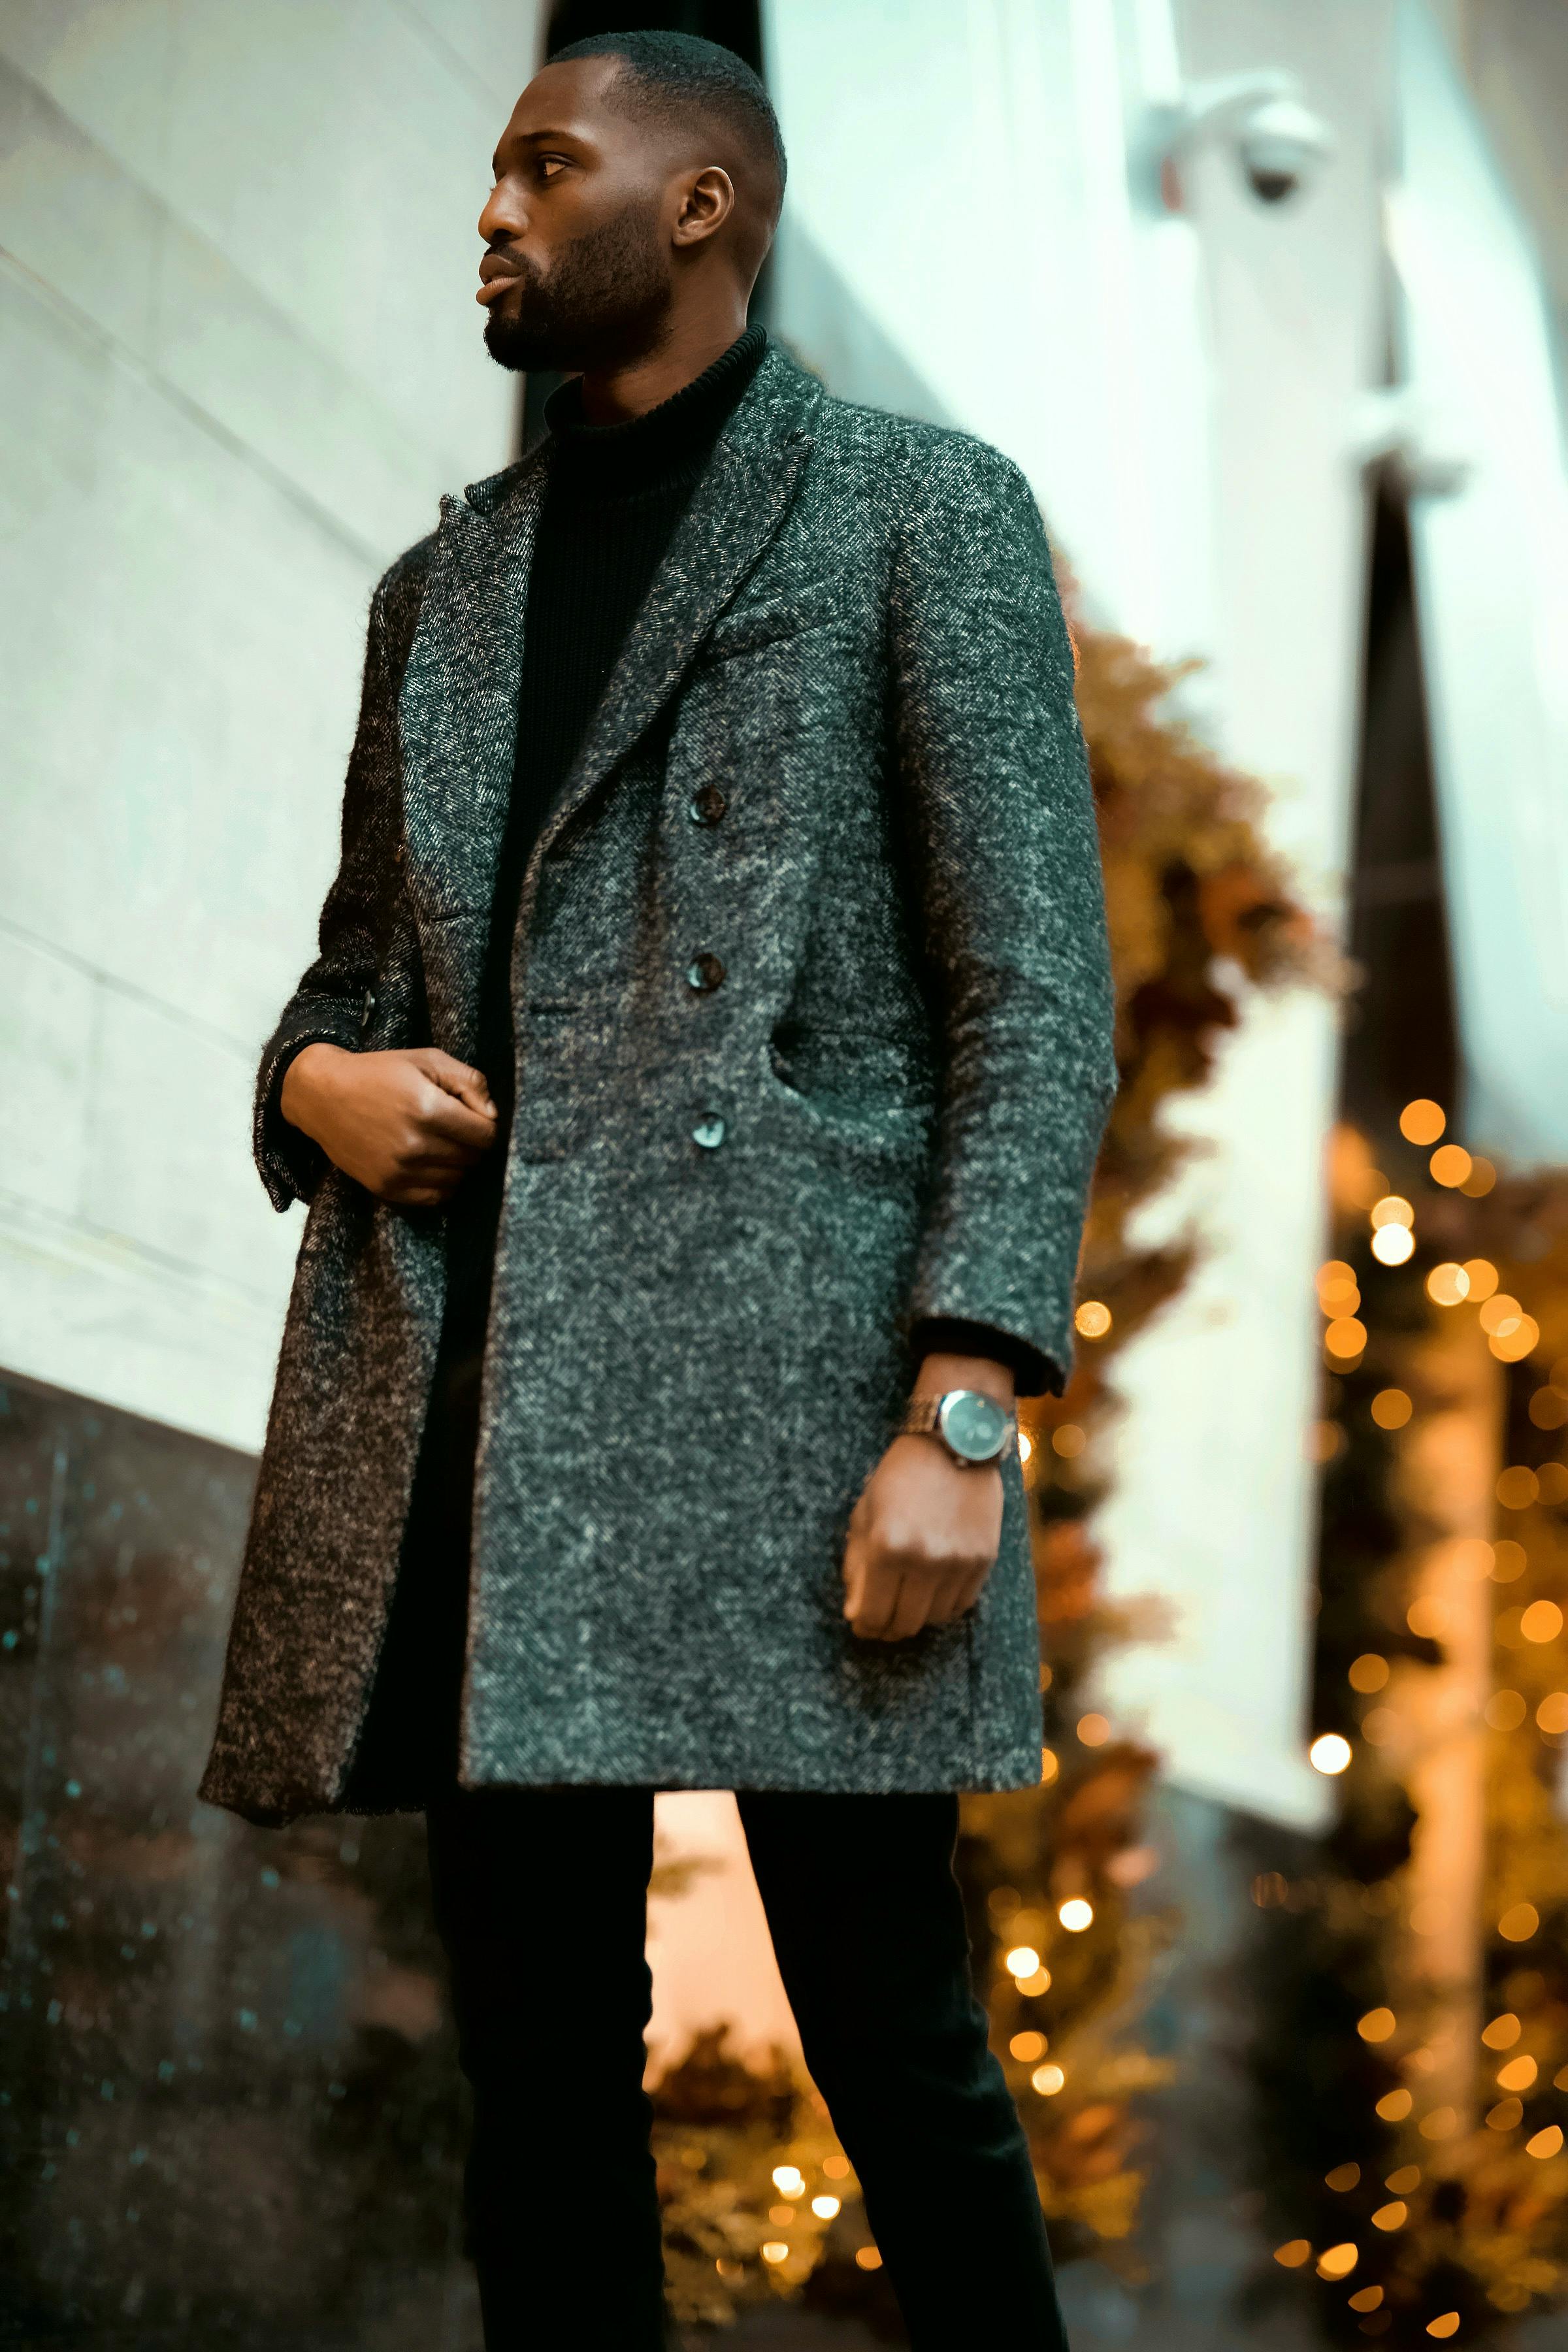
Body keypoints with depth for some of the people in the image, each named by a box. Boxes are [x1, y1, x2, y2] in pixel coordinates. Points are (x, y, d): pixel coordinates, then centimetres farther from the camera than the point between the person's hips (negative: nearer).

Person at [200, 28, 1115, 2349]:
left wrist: (962, 1412, -13)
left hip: (787, 1376, -5)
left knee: (895, 2050, 0)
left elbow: (1037, 988, -2)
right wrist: (317, 1075, 2)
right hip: (470, 1406, 5)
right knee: (537, 2059, 10)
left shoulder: (922, 511, 6)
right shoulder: (446, 579, 22)